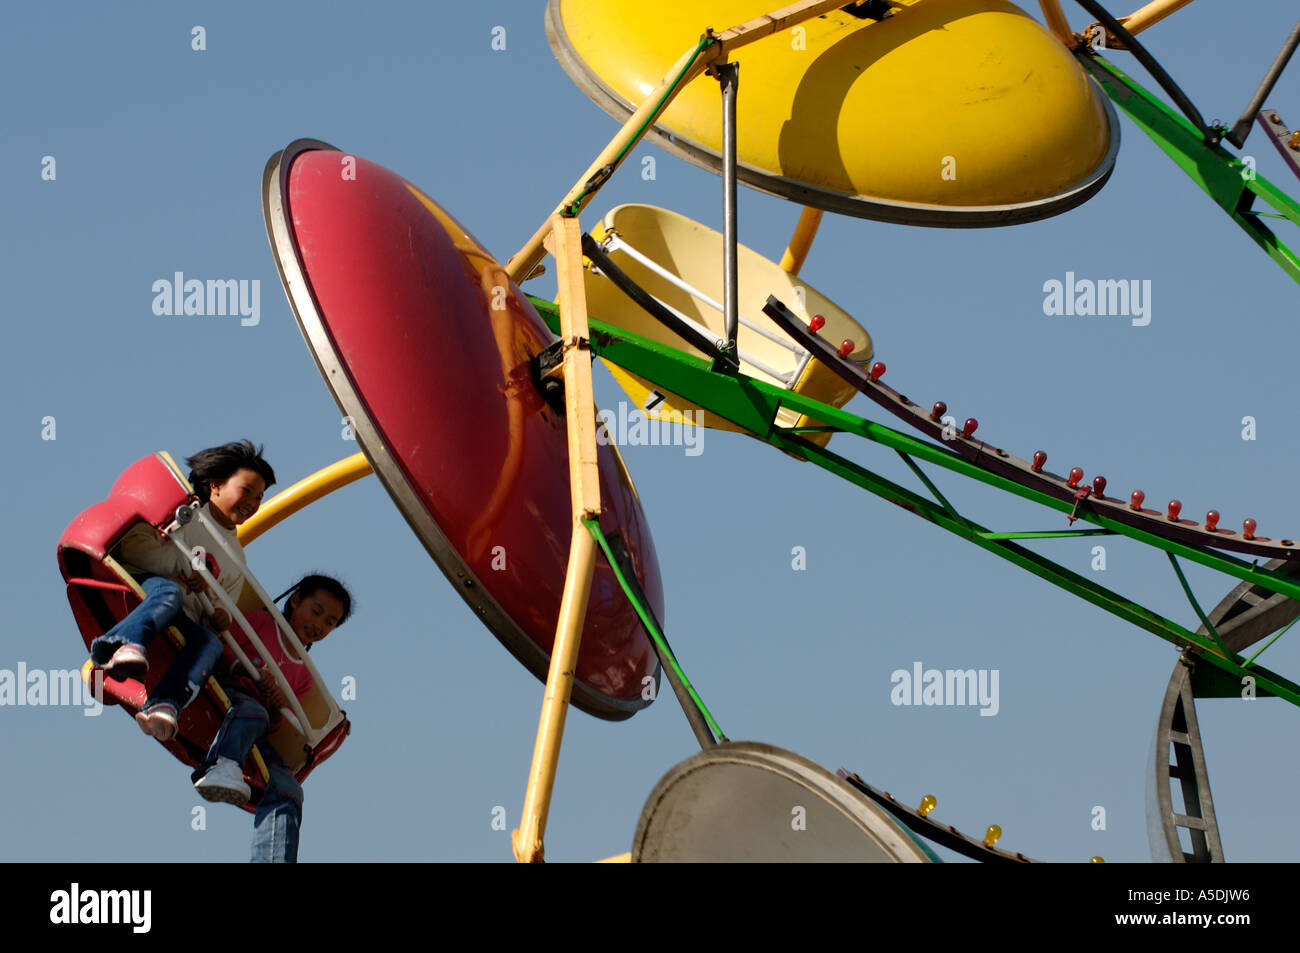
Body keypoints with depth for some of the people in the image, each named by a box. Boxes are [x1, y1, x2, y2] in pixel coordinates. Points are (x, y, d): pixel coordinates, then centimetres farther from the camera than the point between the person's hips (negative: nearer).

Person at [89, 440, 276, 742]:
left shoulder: (236, 560, 29)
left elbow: (217, 613, 30)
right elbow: (133, 545, -3)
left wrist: (221, 618, 5)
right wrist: (184, 568, -8)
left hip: (184, 625, 4)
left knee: (211, 643, -29)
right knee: (169, 593, -38)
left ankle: (165, 706, -56)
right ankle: (125, 645, -66)